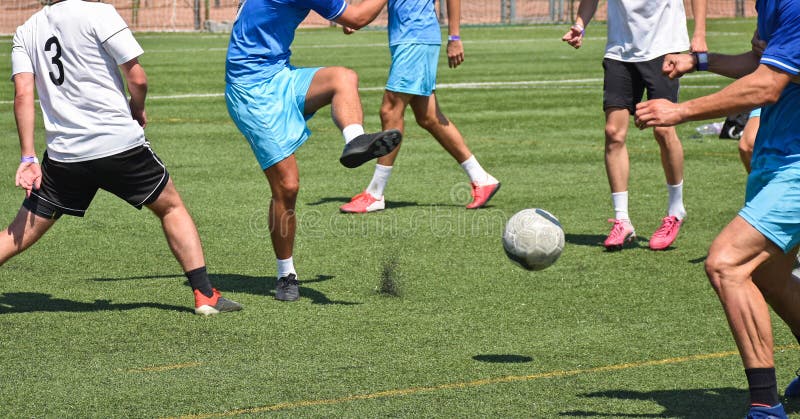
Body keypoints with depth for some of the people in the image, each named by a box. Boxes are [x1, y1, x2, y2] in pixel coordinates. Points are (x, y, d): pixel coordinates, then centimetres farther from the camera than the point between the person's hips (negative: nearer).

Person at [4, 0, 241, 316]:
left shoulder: (26, 32, 9)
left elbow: (23, 94, 0)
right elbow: (137, 78, -8)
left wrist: (28, 158, -2)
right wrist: (137, 112, 13)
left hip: (63, 154, 3)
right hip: (119, 143, -3)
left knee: (21, 234, 10)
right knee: (171, 207, 17)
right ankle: (205, 295, 14)